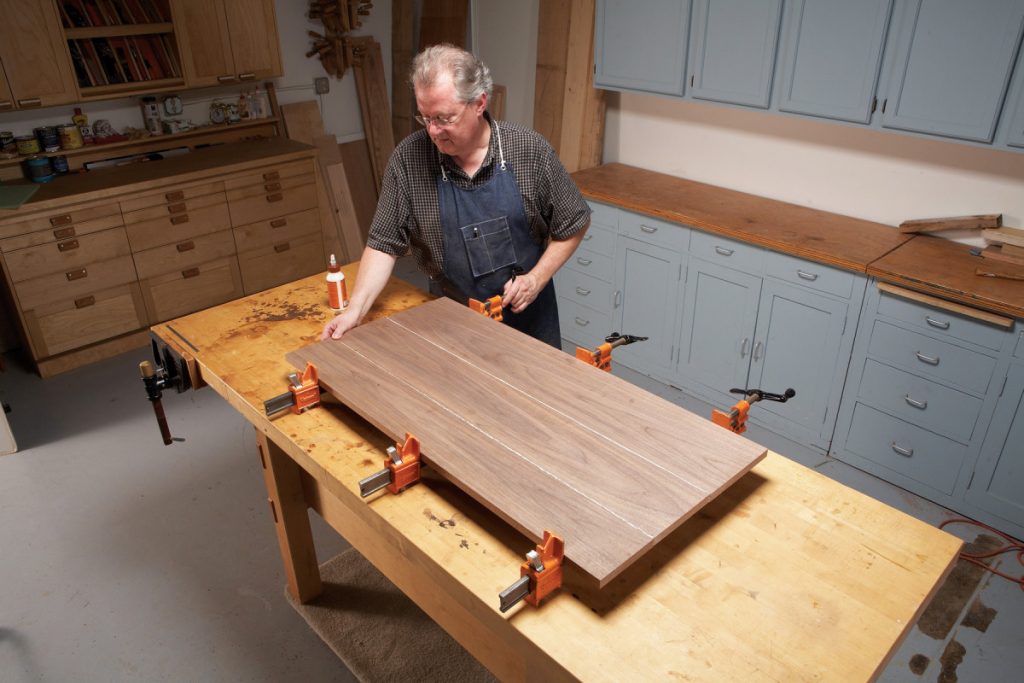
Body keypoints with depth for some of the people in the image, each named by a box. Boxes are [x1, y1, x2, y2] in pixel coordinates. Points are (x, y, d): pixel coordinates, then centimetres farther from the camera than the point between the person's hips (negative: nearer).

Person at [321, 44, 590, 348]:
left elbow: (573, 224, -3)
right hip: (452, 313, 0)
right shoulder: (408, 158, -13)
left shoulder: (530, 150, -14)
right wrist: (355, 309, -22)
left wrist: (536, 279, -14)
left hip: (527, 311, 0)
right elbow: (384, 243, -9)